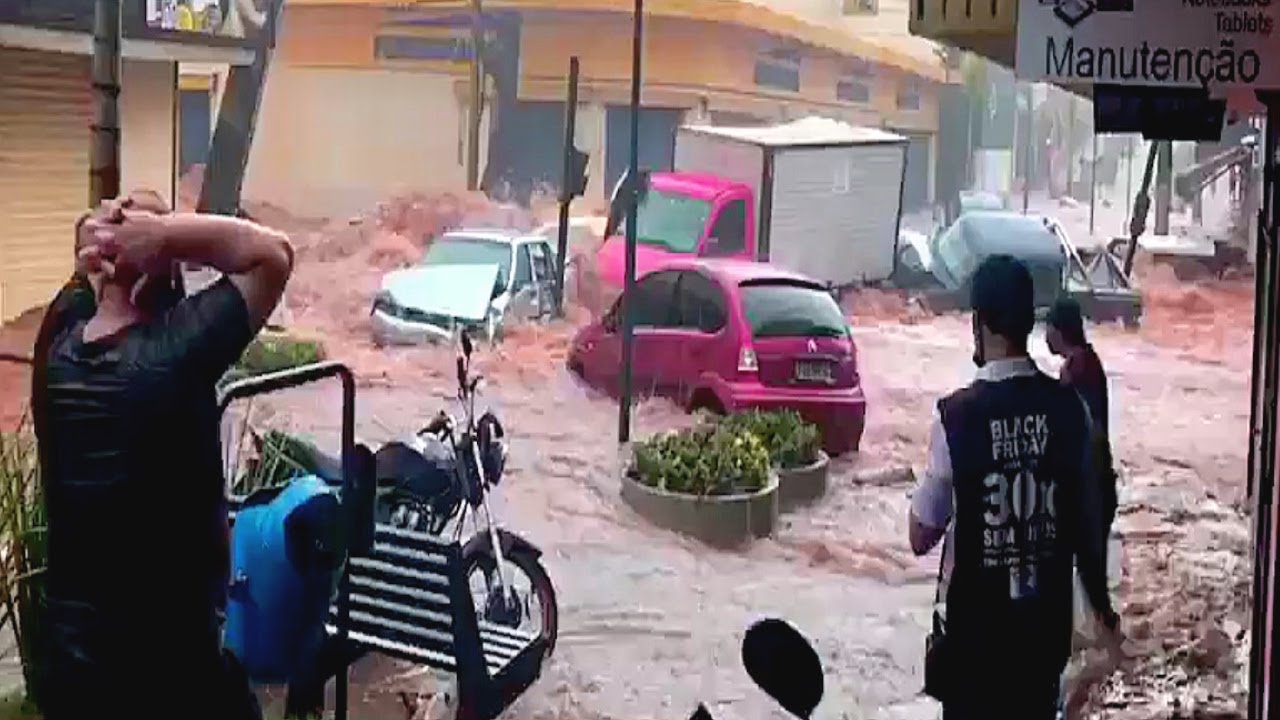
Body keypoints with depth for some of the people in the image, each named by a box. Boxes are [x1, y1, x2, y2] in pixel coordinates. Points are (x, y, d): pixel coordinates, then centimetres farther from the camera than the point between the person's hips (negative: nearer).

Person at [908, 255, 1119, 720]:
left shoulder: (957, 414, -16)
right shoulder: (1069, 409, -5)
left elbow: (922, 537, -9)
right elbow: (1087, 520, 5)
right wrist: (1101, 602, 20)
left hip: (975, 621, -3)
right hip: (1046, 617, 4)